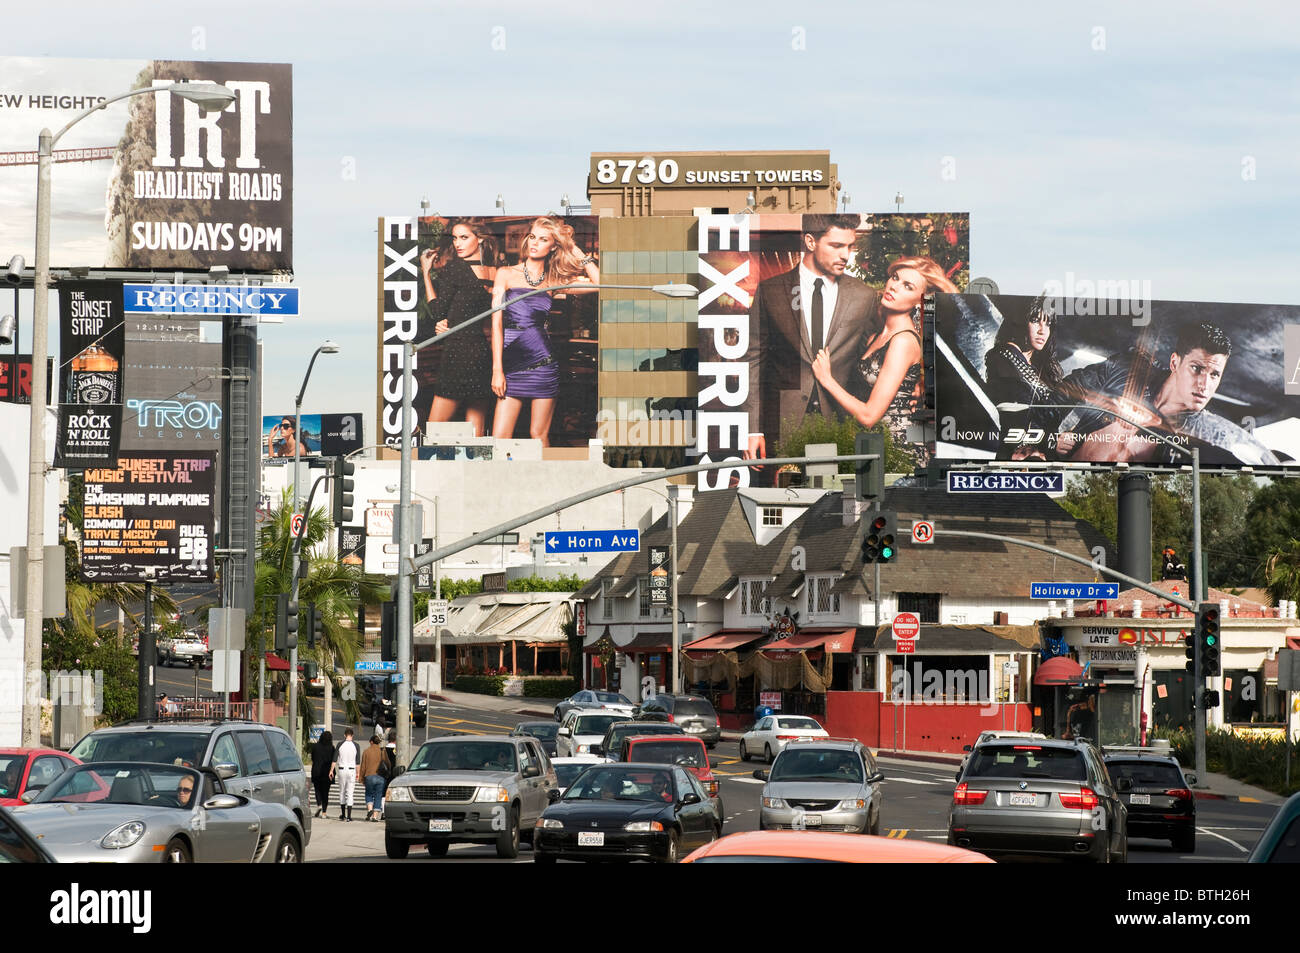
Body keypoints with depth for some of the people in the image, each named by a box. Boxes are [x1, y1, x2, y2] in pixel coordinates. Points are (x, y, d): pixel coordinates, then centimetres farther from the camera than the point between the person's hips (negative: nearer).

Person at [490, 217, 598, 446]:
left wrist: (579, 255, 8)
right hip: (512, 366, 0)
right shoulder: (506, 275, 7)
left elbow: (599, 282, 1)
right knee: (499, 438, -6)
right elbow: (497, 323, 2)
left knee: (539, 436, 1)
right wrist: (497, 370, -5)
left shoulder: (553, 281, 9)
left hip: (543, 365, 0)